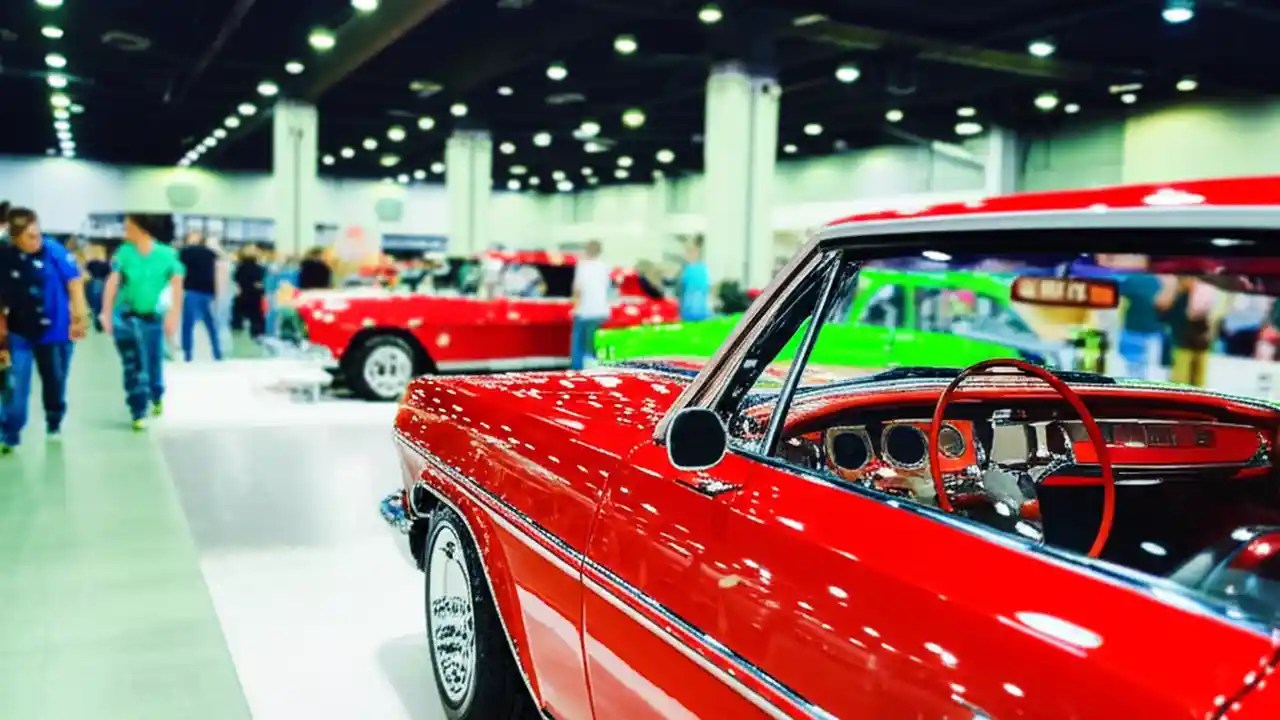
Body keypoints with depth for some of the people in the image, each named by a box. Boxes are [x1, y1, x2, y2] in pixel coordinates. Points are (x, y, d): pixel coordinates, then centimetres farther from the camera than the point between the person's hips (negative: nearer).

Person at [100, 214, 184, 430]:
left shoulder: (167, 255, -11)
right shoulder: (124, 252, -8)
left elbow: (177, 286, -11)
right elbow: (112, 283, -9)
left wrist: (173, 315, -17)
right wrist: (106, 313, -14)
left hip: (153, 317, 0)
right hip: (125, 316, 0)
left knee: (154, 362, 11)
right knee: (133, 365, 1)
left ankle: (157, 398, 42)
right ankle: (138, 414, 6)